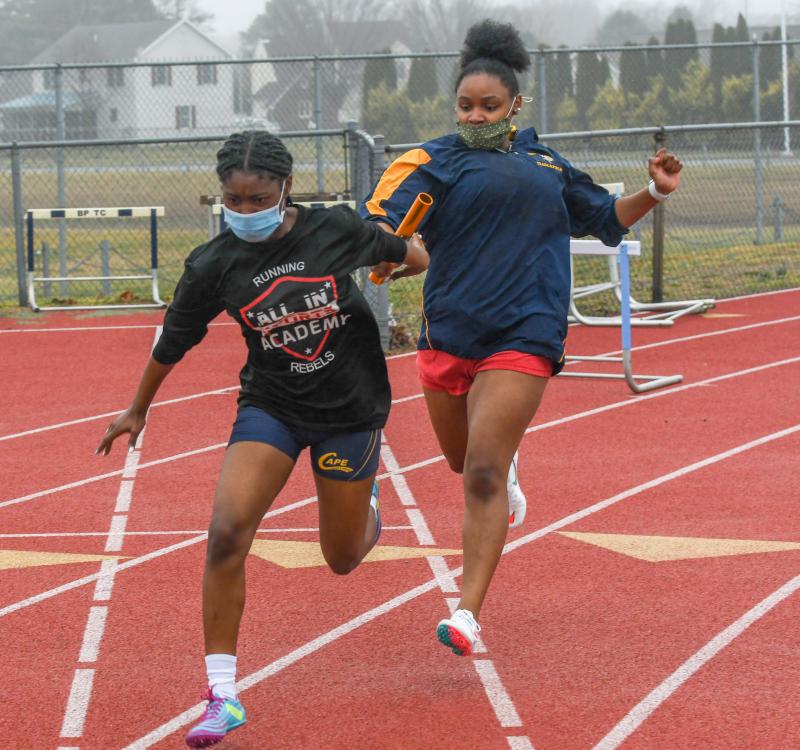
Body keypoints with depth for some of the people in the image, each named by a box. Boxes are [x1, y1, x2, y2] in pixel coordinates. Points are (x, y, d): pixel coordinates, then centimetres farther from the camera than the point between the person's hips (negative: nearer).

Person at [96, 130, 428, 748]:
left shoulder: (335, 229, -14)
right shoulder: (214, 265, -12)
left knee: (343, 558, 11)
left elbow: (404, 251, 7)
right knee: (227, 531, -21)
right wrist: (138, 410, 16)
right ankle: (224, 694, -14)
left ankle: (365, 506, 51)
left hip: (350, 409, 0)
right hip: (270, 406, 0)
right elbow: (173, 343, 4)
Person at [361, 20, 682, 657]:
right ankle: (507, 474, 58)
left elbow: (605, 218, 28)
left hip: (523, 336, -1)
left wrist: (654, 193, 12)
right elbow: (380, 225, -13)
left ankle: (469, 613, -14)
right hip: (448, 333, 1)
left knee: (483, 474, -14)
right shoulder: (437, 161, 2)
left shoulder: (545, 164, 13)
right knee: (464, 461, 20)